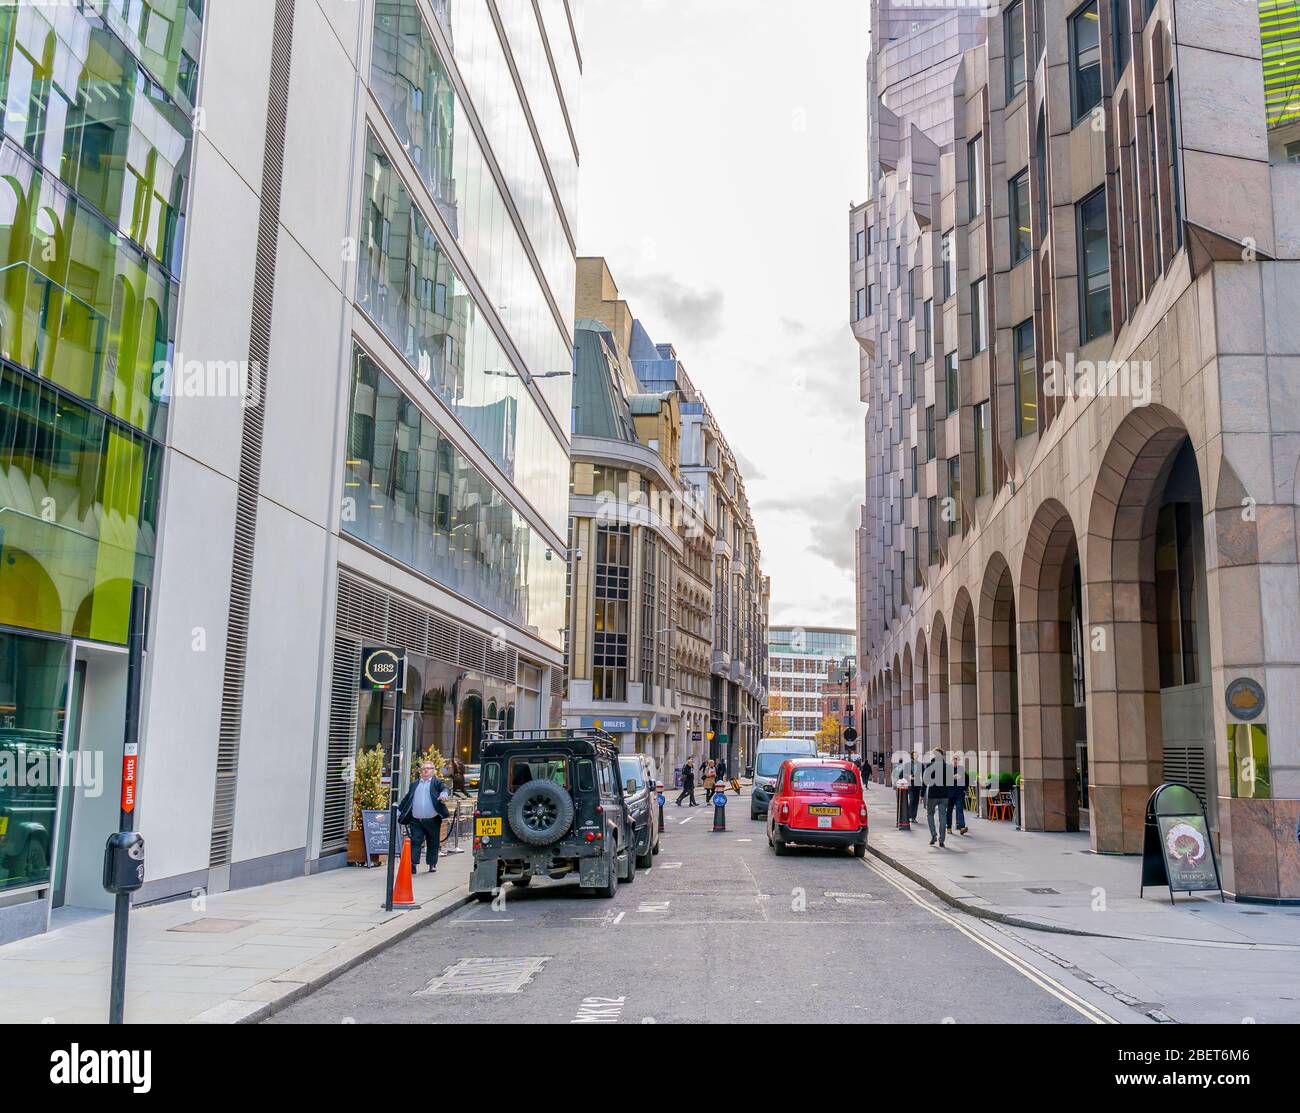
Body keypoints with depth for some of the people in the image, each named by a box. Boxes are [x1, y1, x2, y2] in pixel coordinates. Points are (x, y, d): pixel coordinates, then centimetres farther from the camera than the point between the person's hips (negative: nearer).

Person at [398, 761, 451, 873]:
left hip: (432, 821, -2)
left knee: (433, 843, 8)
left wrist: (444, 794, -34)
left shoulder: (436, 783, 7)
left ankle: (432, 865, 21)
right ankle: (413, 865, -8)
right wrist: (398, 811, 14)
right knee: (415, 842, -6)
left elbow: (446, 789, -11)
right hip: (416, 821, 2)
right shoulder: (414, 785, 17)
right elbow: (406, 799, 20)